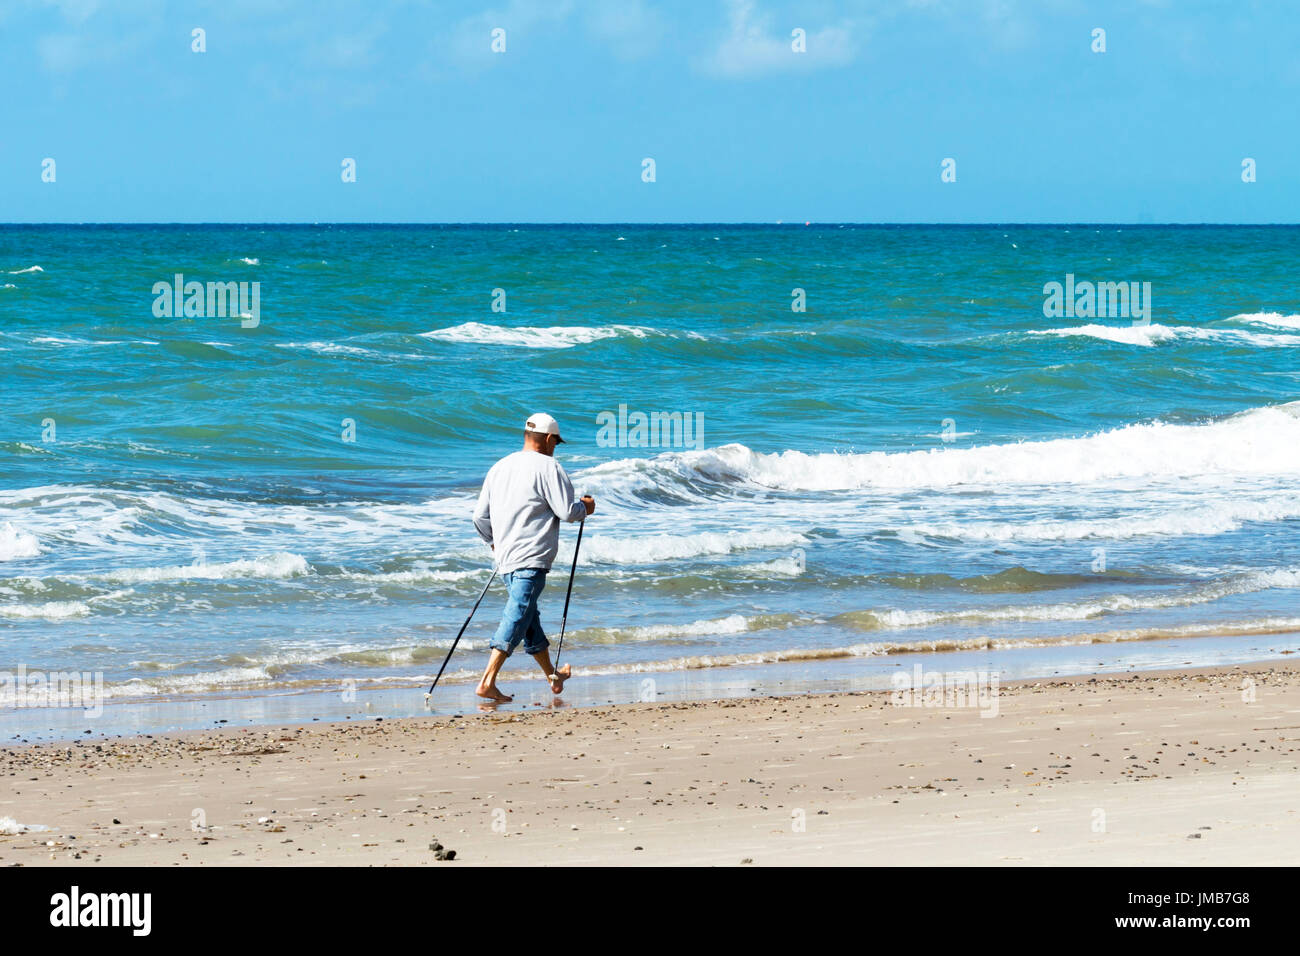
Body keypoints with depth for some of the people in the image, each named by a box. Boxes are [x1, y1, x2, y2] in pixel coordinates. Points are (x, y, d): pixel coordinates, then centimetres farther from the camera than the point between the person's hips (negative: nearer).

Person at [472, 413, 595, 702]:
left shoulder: (499, 467, 15)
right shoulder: (548, 467, -7)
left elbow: (480, 517, 17)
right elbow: (567, 512, -12)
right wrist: (585, 508, 10)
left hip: (505, 558, 8)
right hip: (531, 558, -8)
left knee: (528, 616, 19)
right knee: (517, 617, -12)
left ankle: (553, 677, 34)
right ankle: (488, 682, -22)